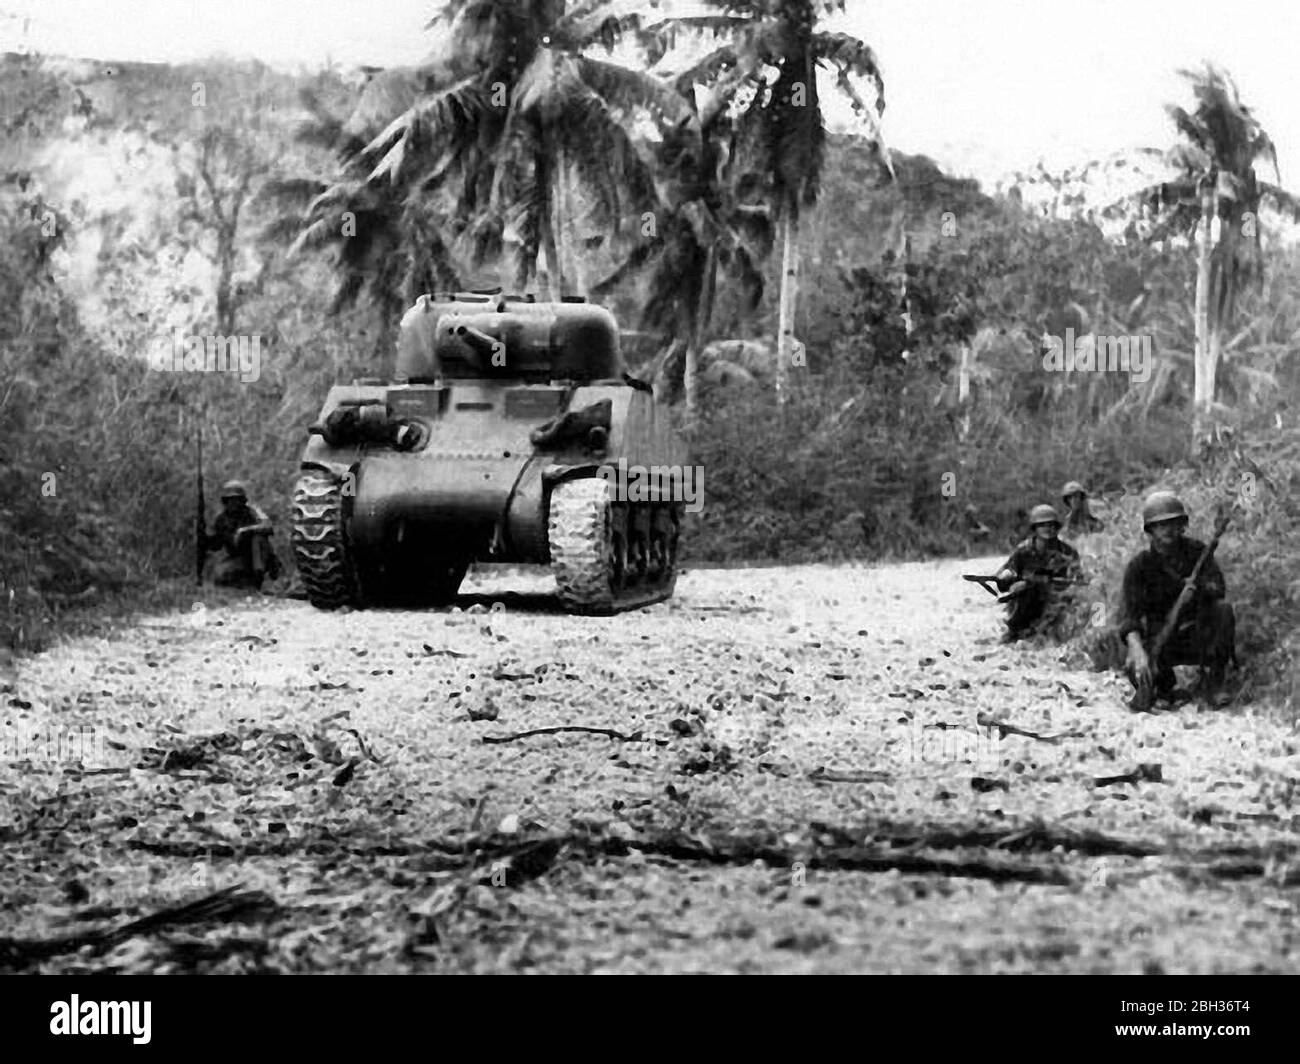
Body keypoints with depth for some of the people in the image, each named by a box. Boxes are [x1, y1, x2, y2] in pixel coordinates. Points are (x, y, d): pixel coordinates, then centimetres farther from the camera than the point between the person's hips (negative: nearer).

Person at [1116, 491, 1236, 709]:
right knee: (1134, 667, -32)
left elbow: (1218, 588, -17)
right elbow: (1128, 613, -22)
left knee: (1222, 609, -28)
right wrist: (1137, 650, -41)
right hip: (1161, 642, -1)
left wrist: (1199, 587, -43)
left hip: (1198, 639, 1)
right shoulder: (1140, 565, -10)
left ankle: (1213, 685, -17)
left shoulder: (1197, 551, -4)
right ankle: (1162, 682, 7)